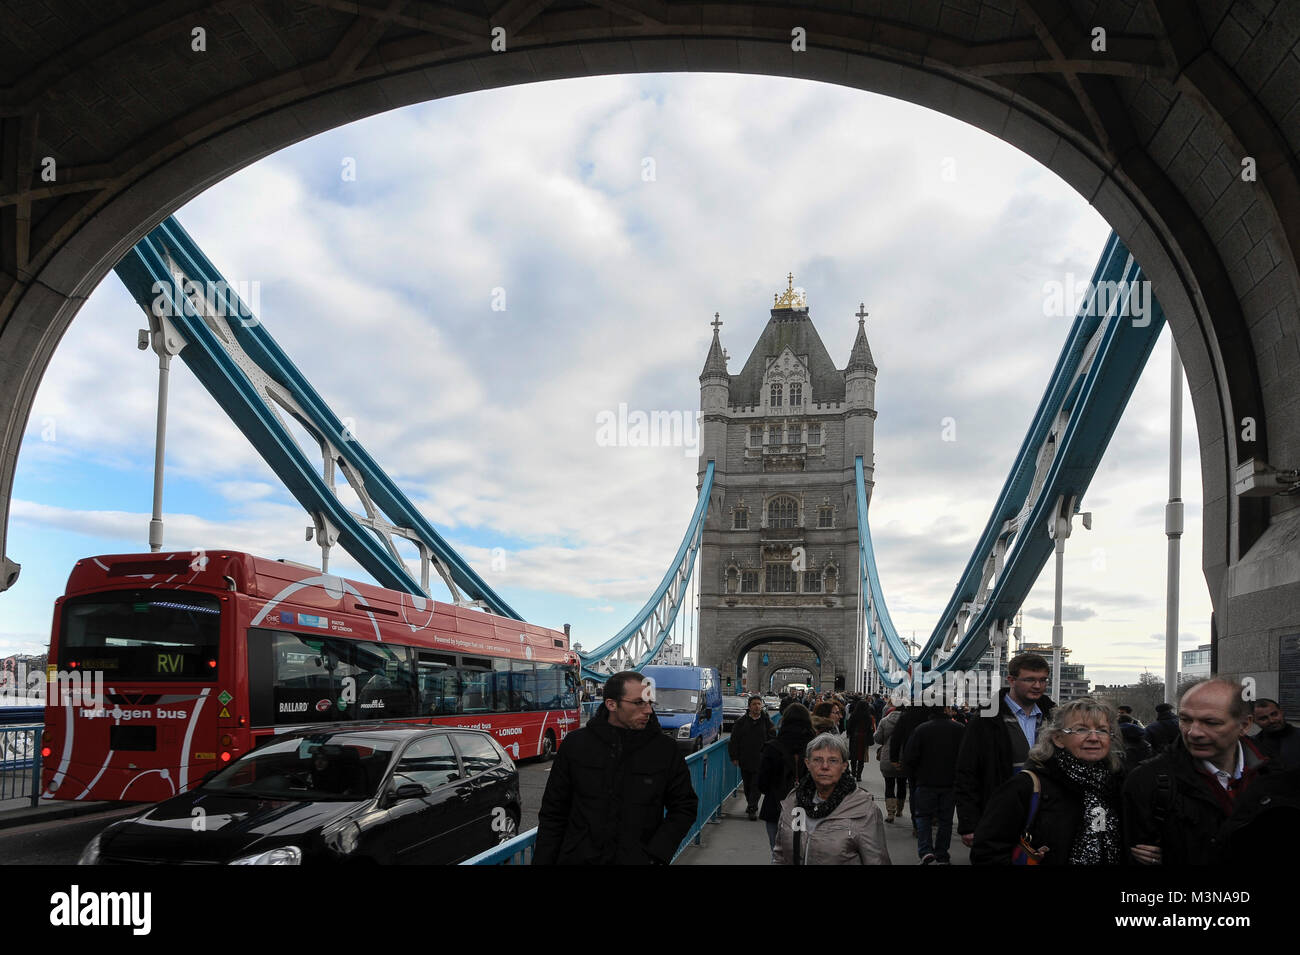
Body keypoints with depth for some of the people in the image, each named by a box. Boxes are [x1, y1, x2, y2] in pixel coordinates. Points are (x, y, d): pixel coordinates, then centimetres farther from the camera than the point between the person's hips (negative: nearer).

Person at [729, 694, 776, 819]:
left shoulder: (766, 721, 3)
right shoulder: (741, 722, 2)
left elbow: (773, 739, 8)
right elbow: (734, 740, 5)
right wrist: (734, 757, -1)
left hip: (761, 760, -2)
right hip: (745, 759, 2)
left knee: (757, 784, -9)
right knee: (747, 784, 11)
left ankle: (752, 809, -7)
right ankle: (751, 805, 28)